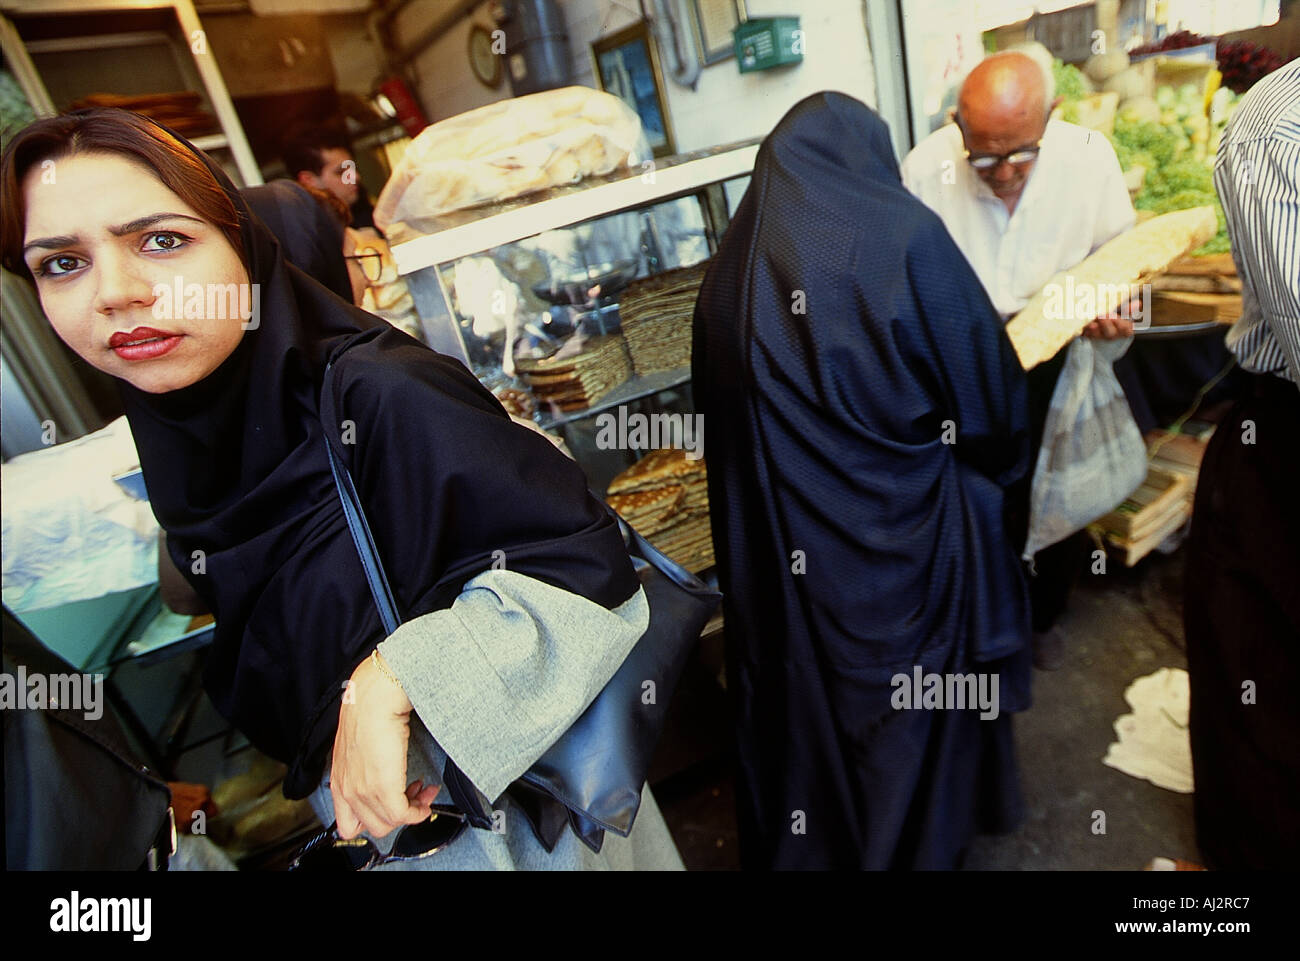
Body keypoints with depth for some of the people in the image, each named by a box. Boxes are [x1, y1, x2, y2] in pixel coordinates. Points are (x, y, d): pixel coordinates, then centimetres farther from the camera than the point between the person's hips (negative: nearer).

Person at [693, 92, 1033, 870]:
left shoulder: (734, 261, 0)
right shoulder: (904, 232, -12)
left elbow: (718, 417, 5)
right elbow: (988, 383, -8)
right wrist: (997, 462, 12)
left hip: (781, 546, 4)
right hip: (902, 534, -3)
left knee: (805, 698, 22)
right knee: (915, 704, 20)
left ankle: (803, 842, 46)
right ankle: (923, 843, 44)